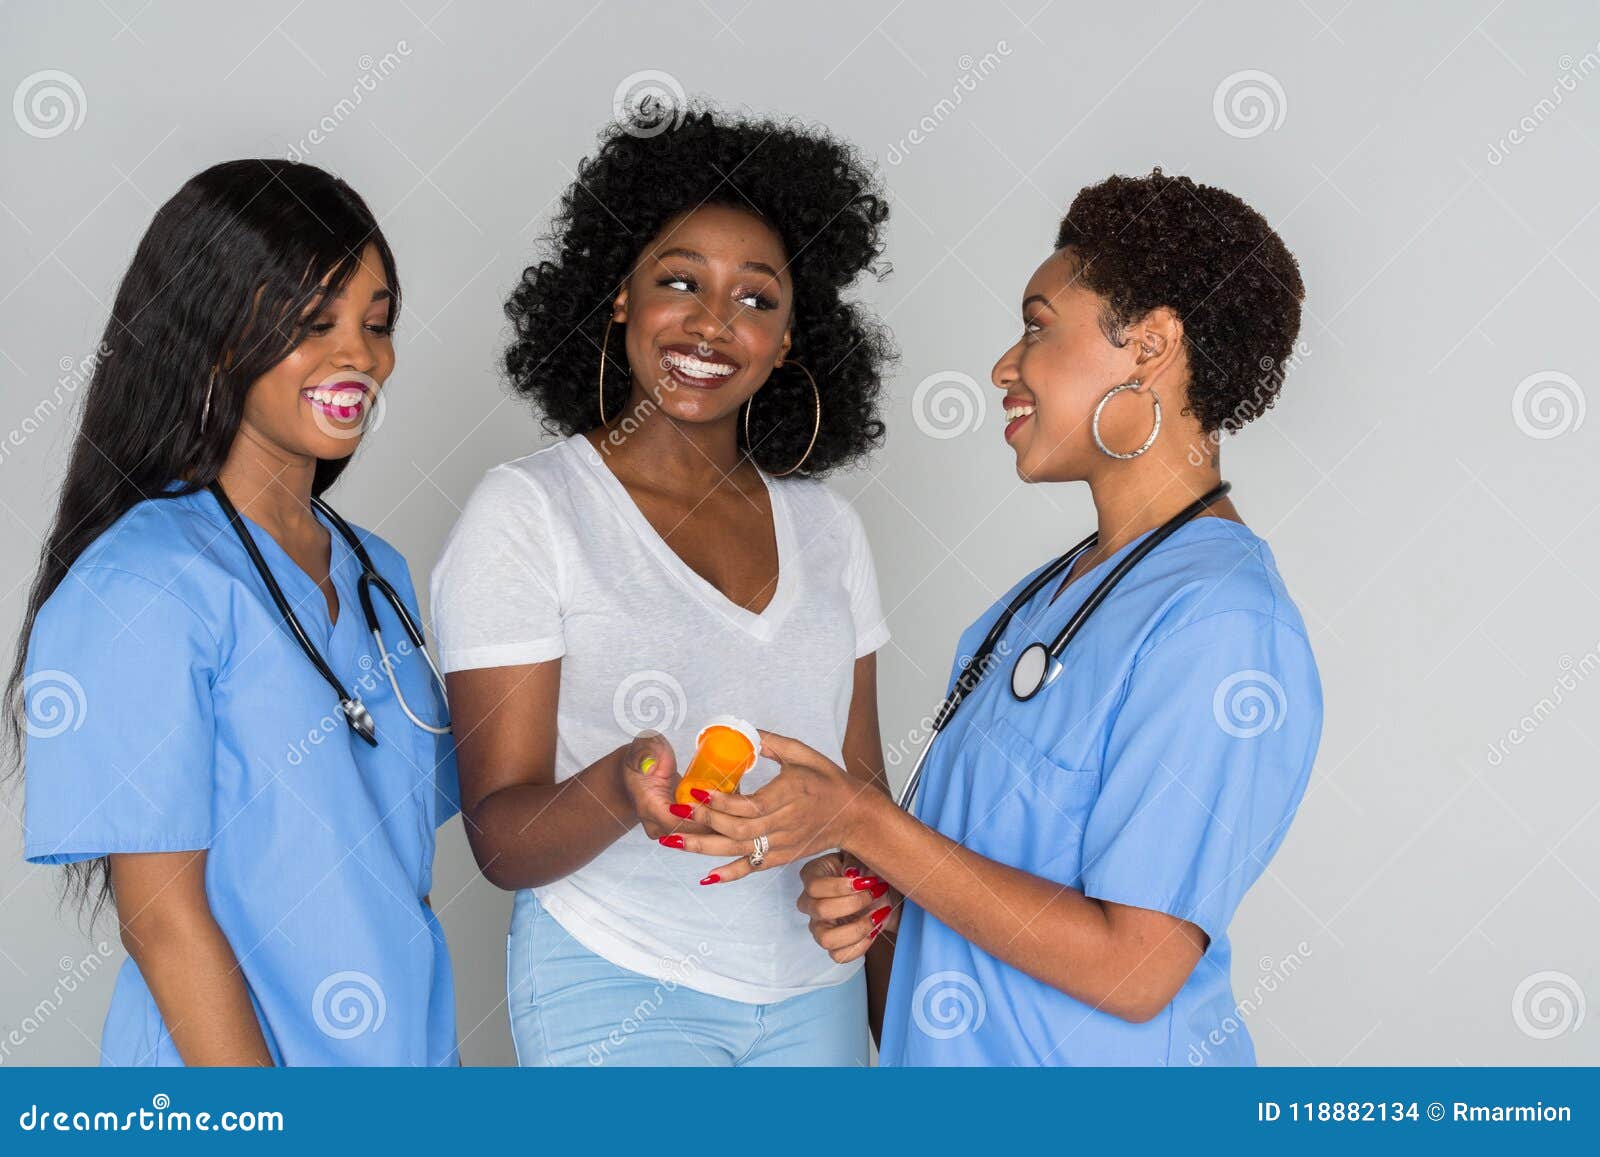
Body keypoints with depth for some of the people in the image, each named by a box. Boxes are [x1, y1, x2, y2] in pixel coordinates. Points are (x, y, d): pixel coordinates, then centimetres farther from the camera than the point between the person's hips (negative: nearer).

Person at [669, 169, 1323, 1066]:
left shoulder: (1221, 622, -22)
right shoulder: (1055, 590, 5)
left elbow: (1132, 970, -24)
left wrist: (858, 820, -22)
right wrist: (885, 902, -6)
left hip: (1099, 1060, -7)